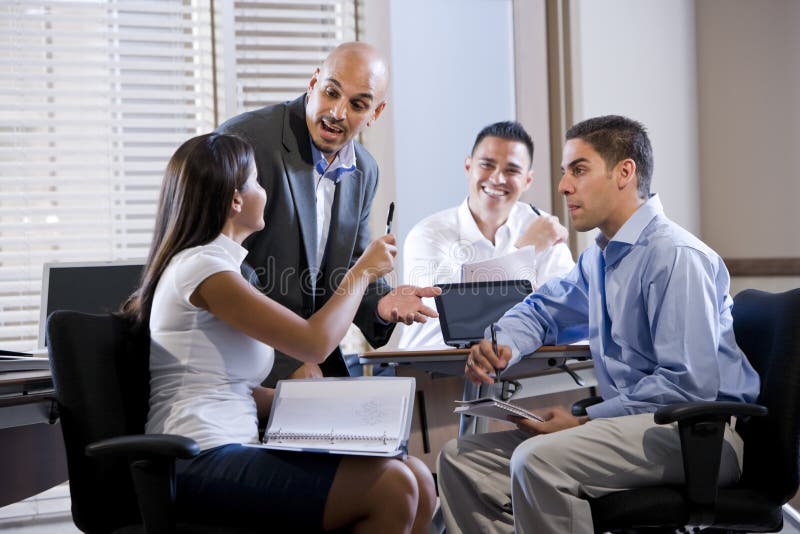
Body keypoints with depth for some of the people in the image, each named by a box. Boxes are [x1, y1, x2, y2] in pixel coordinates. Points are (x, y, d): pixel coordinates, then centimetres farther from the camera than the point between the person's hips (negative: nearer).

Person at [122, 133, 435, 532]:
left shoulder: (214, 262, 20)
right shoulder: (199, 266, -10)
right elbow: (314, 343, -14)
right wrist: (361, 271, 1)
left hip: (228, 452, 9)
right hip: (201, 465, -9)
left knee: (418, 480, -6)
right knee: (390, 489, -22)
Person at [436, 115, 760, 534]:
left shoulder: (676, 256, -15)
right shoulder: (598, 257, 14)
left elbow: (691, 385, -21)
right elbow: (540, 310, 31)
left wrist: (585, 420, -18)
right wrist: (502, 347, 7)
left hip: (701, 433, -9)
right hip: (631, 425, 9)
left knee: (537, 461, -33)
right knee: (461, 459, 2)